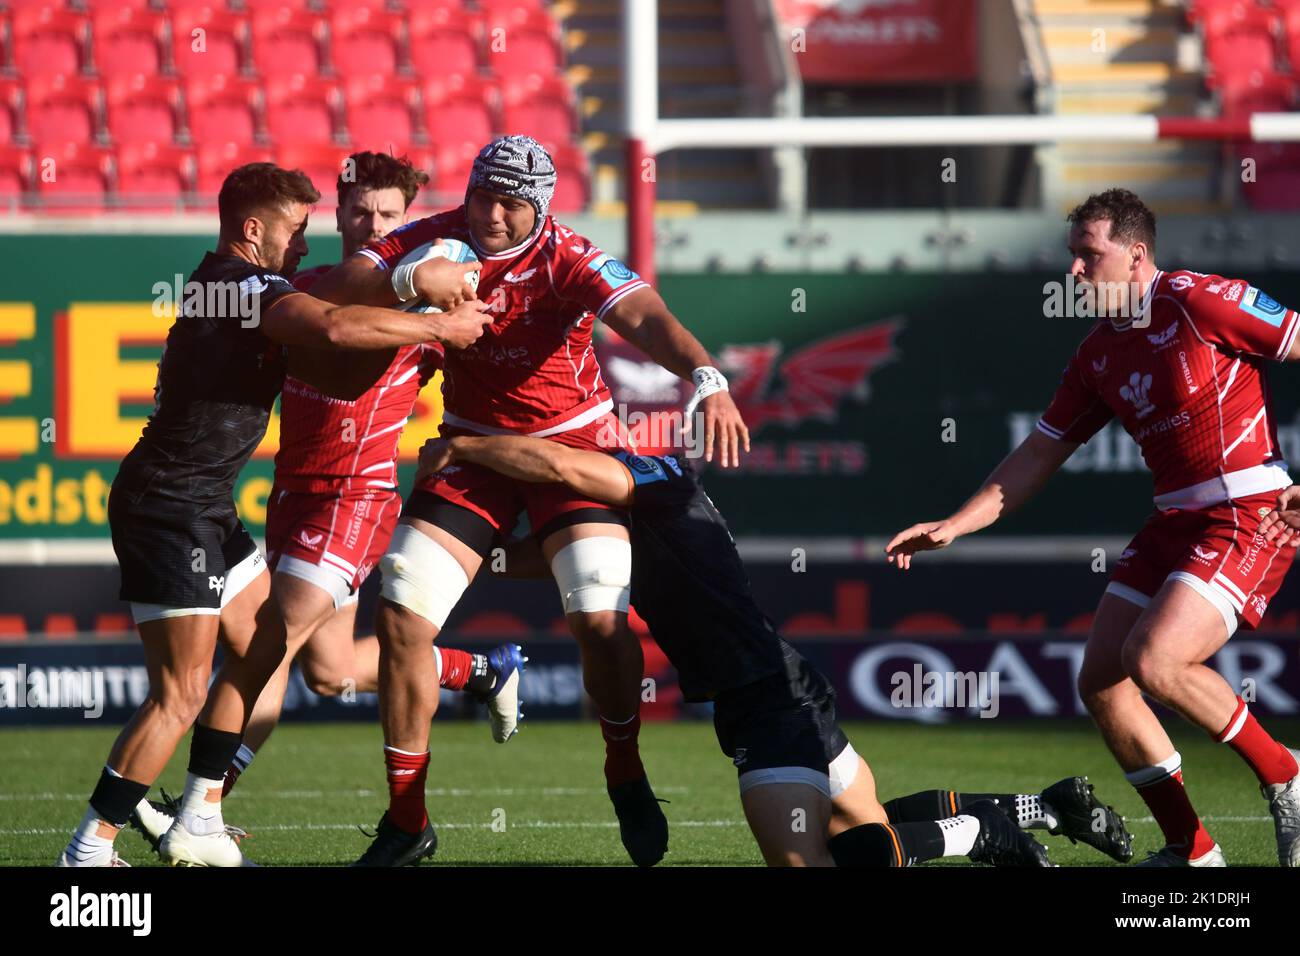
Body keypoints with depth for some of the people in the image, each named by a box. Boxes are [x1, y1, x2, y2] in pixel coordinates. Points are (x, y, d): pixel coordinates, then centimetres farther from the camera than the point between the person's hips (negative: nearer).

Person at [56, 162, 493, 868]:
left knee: (261, 646, 17)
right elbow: (336, 326, -34)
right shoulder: (250, 290, -17)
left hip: (203, 508, 11)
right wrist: (439, 328, -24)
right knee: (182, 693, -10)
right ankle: (89, 850, -7)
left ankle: (197, 822, 18)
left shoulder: (213, 282, 12)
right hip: (172, 509, -11)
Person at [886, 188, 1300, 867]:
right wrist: (953, 525, 10)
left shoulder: (1199, 302, -12)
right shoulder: (1098, 354, 11)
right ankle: (1191, 850, 11)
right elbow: (1039, 456, 17)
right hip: (1174, 521, 8)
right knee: (1101, 679, 1)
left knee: (1153, 660, -24)